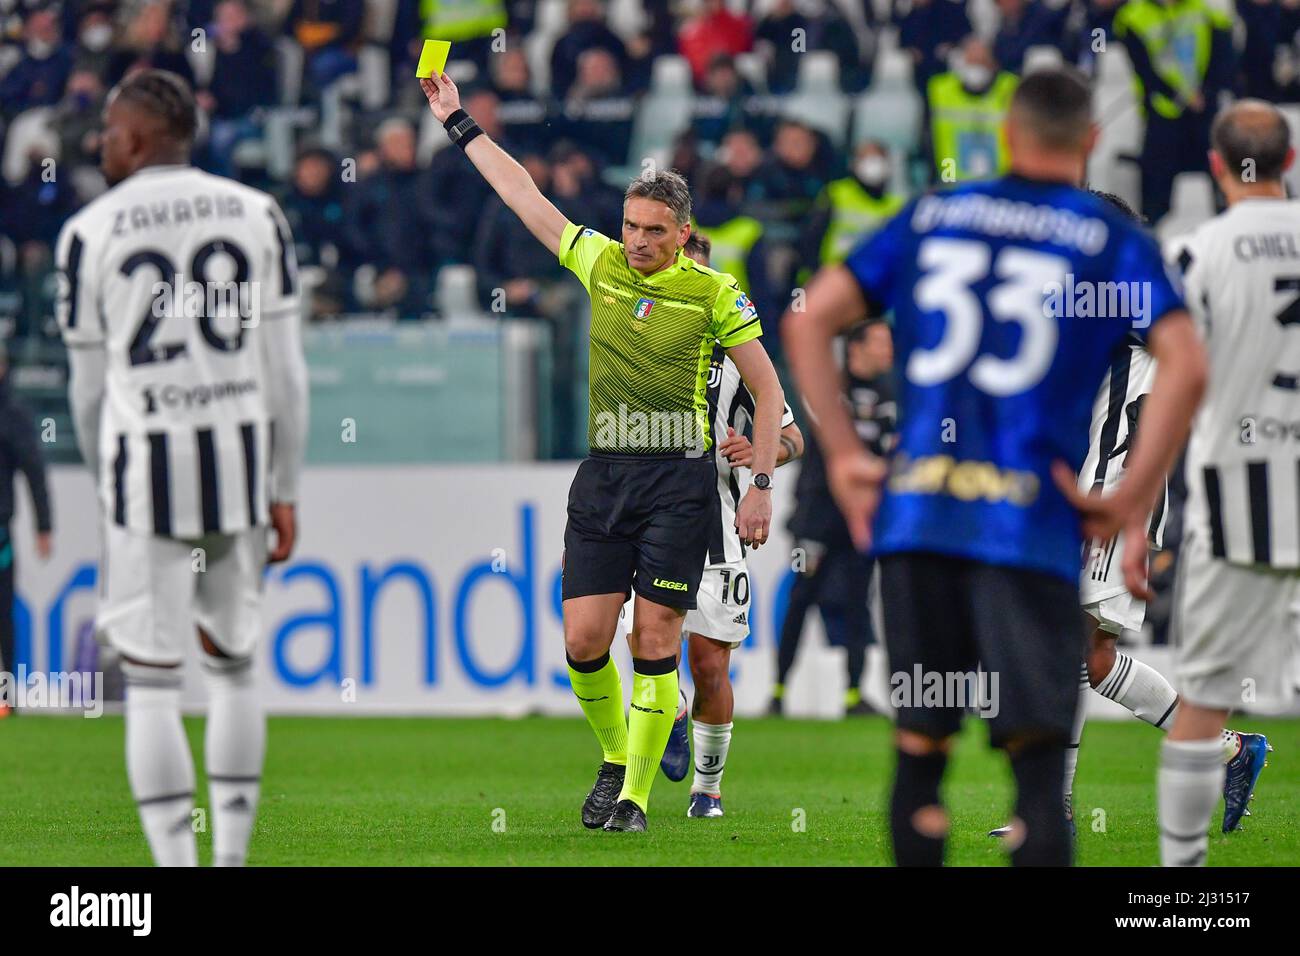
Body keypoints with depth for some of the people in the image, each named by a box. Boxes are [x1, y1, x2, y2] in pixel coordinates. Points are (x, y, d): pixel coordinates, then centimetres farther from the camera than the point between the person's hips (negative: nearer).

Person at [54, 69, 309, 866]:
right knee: (234, 664, 17)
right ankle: (233, 855, 19)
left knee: (152, 680, 0)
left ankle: (176, 863, -5)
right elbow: (285, 371, 3)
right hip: (240, 456, 3)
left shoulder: (91, 233, -3)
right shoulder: (256, 215, 4)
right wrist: (285, 490, 10)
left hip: (146, 456, -3)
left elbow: (89, 388, 4)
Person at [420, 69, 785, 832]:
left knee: (654, 639, -6)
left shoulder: (714, 294, -1)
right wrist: (458, 121, 19)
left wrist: (761, 484, -3)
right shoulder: (600, 263, 8)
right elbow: (524, 194, 16)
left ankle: (636, 795, 1)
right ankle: (615, 758, 21)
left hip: (679, 478, -4)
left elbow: (768, 389, 3)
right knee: (584, 639, -2)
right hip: (603, 475, 4)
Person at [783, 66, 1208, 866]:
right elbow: (1185, 368, -11)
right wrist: (1131, 501, -5)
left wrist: (842, 454, 12)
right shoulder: (1113, 239, 4)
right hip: (1031, 529, -3)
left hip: (915, 523, 3)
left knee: (920, 755, 12)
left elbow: (809, 322, 10)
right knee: (1038, 771, -2)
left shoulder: (930, 217, 14)